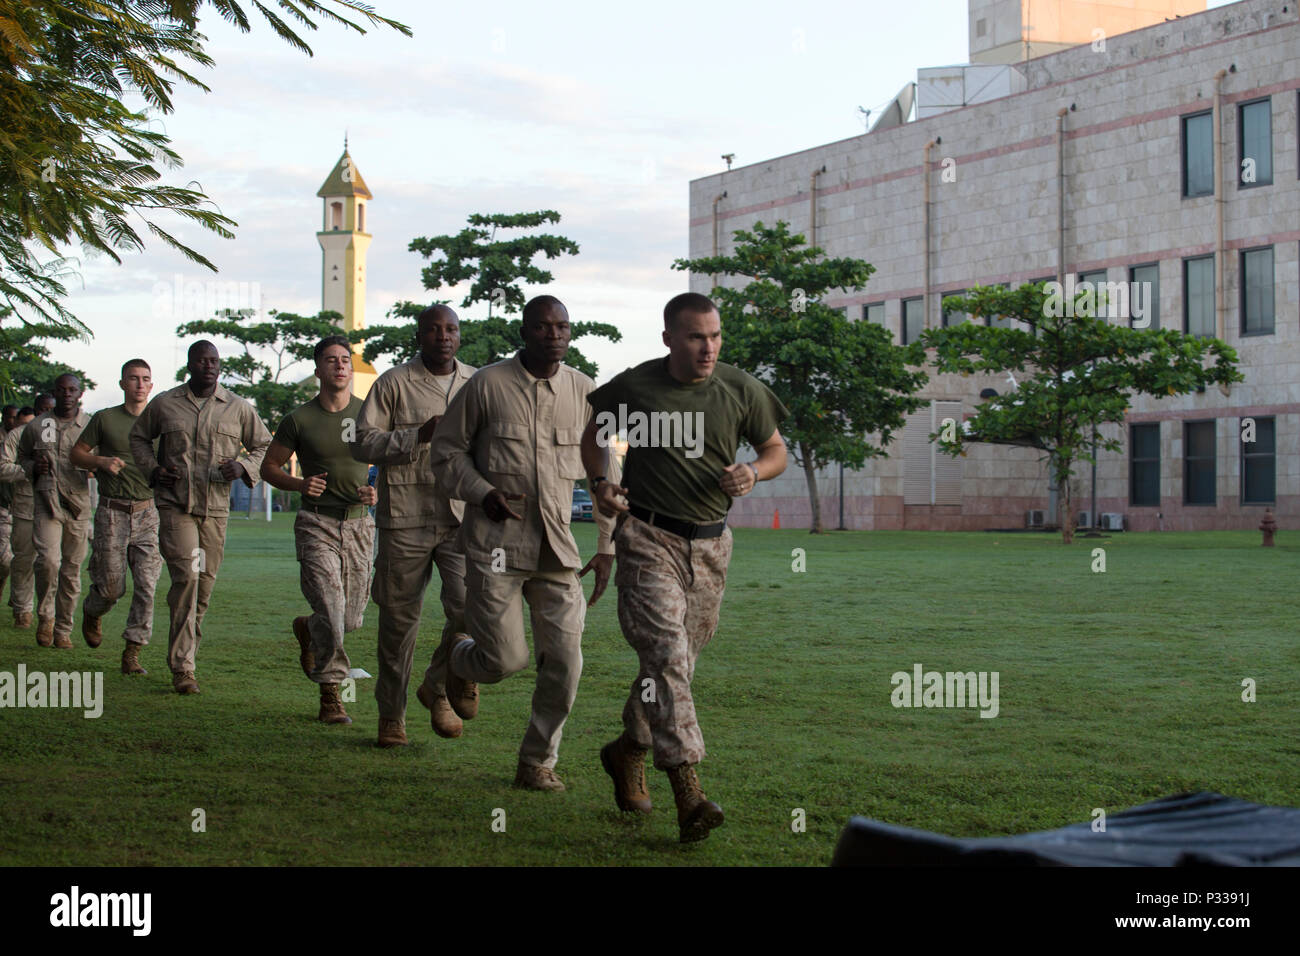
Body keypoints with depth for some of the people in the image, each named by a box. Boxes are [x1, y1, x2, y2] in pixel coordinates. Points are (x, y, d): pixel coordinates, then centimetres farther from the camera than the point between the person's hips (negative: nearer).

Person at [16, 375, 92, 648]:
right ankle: (45, 616, 2)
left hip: (79, 504, 1)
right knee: (48, 559, -19)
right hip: (46, 502, -1)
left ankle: (63, 629, 16)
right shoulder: (36, 426, 9)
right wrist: (33, 467, -1)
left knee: (72, 569, 4)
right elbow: (22, 456, 22)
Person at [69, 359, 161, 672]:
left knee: (147, 585, -8)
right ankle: (91, 612, 35)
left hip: (148, 512, 2)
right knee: (111, 586, 0)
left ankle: (132, 652, 0)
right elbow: (76, 453, 10)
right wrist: (101, 461, -8)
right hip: (113, 512, -2)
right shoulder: (105, 419, 4)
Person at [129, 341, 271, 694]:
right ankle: (183, 668, -14)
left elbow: (263, 445, 16)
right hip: (175, 505, -2)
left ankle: (184, 656, 24)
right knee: (186, 577, -16)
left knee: (204, 584, 6)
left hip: (216, 508, 3)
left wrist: (244, 466, -4)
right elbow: (139, 437, 20)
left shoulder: (238, 408, 6)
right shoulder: (165, 404, 5)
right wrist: (152, 469, 3)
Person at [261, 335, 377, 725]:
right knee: (331, 613, -14)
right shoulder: (300, 419, 0)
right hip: (317, 523, -3)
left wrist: (377, 492, -7)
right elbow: (269, 467, 8)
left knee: (351, 618, 8)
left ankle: (306, 629, 41)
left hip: (359, 522, 3)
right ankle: (330, 696, -1)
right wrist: (300, 484, -11)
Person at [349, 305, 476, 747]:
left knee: (472, 606, -15)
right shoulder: (393, 384, 2)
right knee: (399, 617, 4)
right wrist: (419, 436, -15)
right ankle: (391, 714, 20)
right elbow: (362, 444, -4)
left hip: (464, 516, 2)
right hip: (406, 519, -2)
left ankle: (438, 688, 10)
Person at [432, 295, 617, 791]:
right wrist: (481, 492, -11)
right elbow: (447, 448, 6)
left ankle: (538, 761, 13)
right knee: (504, 658, -5)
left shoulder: (583, 391, 5)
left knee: (564, 660, -5)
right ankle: (459, 659, 33)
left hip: (557, 546, 3)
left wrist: (607, 546, 9)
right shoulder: (487, 385, -4)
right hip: (495, 544, -3)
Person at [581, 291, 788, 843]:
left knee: (679, 660, 12)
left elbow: (777, 451, 13)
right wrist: (600, 483, -3)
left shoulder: (741, 391, 0)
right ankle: (688, 794, -25)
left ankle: (628, 751, 37)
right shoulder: (634, 387, -5)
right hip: (648, 539, -4)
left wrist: (752, 473, -10)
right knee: (665, 655, -18)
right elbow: (593, 431, 14)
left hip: (709, 546, 4)